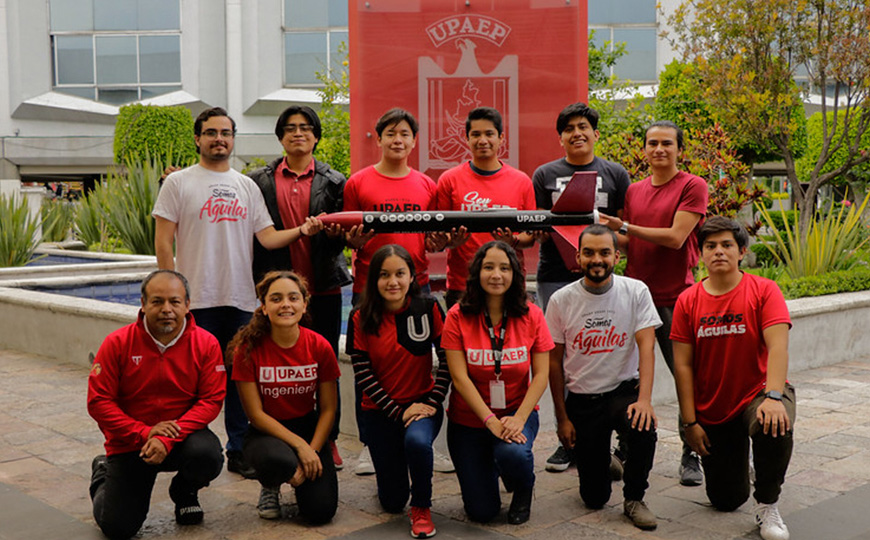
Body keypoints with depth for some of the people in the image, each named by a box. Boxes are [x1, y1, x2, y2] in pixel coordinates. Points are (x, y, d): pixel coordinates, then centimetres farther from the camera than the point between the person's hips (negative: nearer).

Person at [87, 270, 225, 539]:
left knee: (208, 455, -33)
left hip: (183, 436, 0)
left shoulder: (206, 344, -10)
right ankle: (104, 475, 30)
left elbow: (211, 400, -14)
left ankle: (185, 493, 6)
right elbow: (98, 401, -11)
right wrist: (145, 433, -21)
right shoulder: (117, 343, -11)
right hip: (129, 443, 0)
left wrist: (169, 439, -26)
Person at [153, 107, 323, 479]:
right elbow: (162, 243, -2)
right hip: (197, 299, -3)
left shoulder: (247, 186, 13)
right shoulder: (178, 183, 1)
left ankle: (239, 451, 19)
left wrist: (301, 231, -12)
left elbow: (268, 236, 6)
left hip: (241, 299, 4)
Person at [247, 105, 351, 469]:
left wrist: (335, 232, -15)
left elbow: (340, 239, 4)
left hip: (323, 285, 0)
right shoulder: (260, 180, 8)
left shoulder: (333, 181, 8)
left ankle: (327, 439, 15)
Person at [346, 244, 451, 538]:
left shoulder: (429, 308, -8)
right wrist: (398, 411, -15)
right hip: (380, 411, 1)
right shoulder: (361, 319, -8)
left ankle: (422, 508, -9)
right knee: (392, 502, 3)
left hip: (423, 404, -1)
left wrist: (432, 402, -15)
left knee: (417, 441, -37)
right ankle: (394, 467, 41)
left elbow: (447, 360, -5)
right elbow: (363, 374, -9)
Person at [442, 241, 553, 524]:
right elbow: (460, 378, -13)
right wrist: (491, 421, -22)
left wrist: (519, 419, -21)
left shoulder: (531, 315, -6)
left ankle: (523, 491, 4)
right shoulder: (458, 316, -11)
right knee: (481, 512, -3)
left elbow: (541, 375, -7)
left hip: (518, 412, 0)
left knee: (513, 453, -35)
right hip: (469, 418, 0)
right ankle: (487, 469, 33)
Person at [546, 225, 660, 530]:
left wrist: (644, 398, -27)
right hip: (581, 399, 1)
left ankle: (634, 499, -7)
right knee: (594, 498, 0)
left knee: (643, 427, -35)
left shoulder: (636, 291, -6)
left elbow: (646, 346, -13)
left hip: (624, 390, 0)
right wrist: (562, 418, -1)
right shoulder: (561, 300, -5)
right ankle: (603, 459, 37)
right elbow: (554, 362, 1)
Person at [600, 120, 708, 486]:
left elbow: (675, 237, -13)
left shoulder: (693, 186, -3)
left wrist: (624, 226, -12)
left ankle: (691, 457, 11)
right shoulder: (633, 191, 15)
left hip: (675, 297, -5)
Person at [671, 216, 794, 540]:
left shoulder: (764, 291, -9)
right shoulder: (688, 301, -4)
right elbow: (683, 365, -5)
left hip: (757, 393, -2)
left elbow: (778, 346, -21)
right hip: (711, 410, 2)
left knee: (775, 427, -39)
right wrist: (690, 422, -9)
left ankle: (767, 506, -12)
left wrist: (773, 397, -36)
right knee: (725, 501, 7)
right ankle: (735, 463, 45)